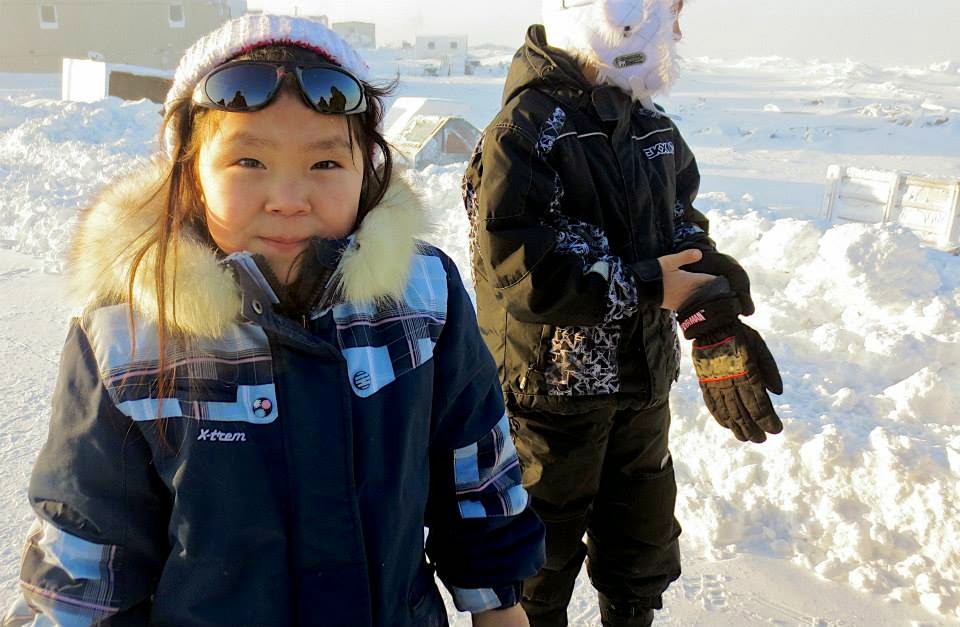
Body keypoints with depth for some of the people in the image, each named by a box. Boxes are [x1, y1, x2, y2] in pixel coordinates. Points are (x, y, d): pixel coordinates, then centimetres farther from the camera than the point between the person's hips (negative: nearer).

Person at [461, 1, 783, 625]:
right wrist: (644, 286, -24)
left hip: (642, 385, 7)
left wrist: (717, 338, -10)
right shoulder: (525, 129, -19)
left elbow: (687, 236, 4)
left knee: (644, 535, 24)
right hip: (550, 385, -7)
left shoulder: (655, 129, 4)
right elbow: (518, 266, -27)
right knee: (542, 552, 13)